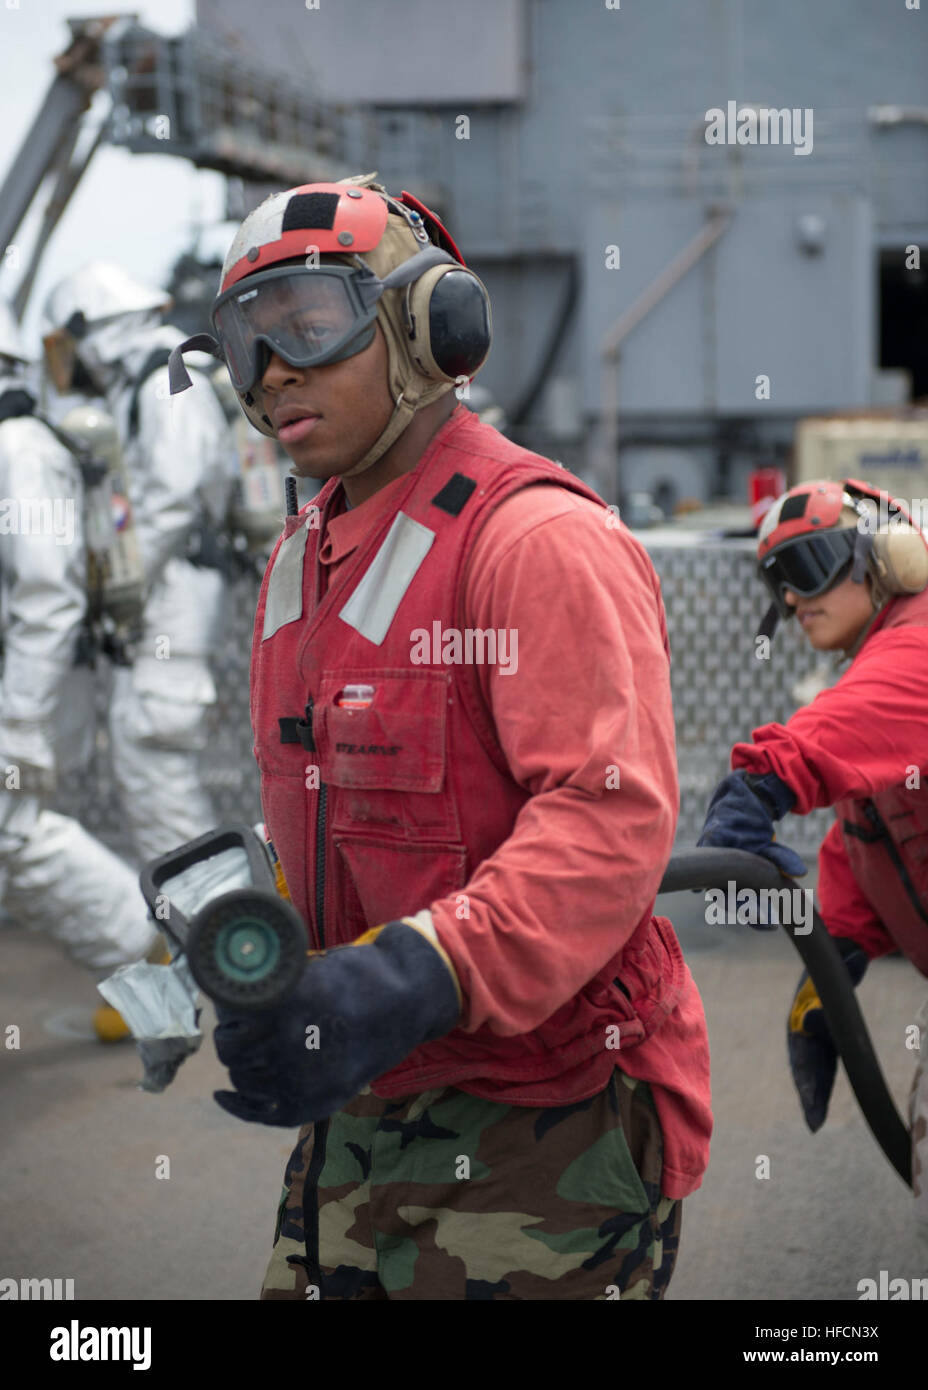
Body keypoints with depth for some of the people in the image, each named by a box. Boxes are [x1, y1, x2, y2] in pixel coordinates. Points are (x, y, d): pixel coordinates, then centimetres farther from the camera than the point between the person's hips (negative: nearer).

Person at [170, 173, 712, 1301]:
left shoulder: (538, 540, -16)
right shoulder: (299, 563, 13)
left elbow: (610, 819, -27)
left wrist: (419, 975, -38)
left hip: (536, 1141, -8)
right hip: (358, 1115, 8)